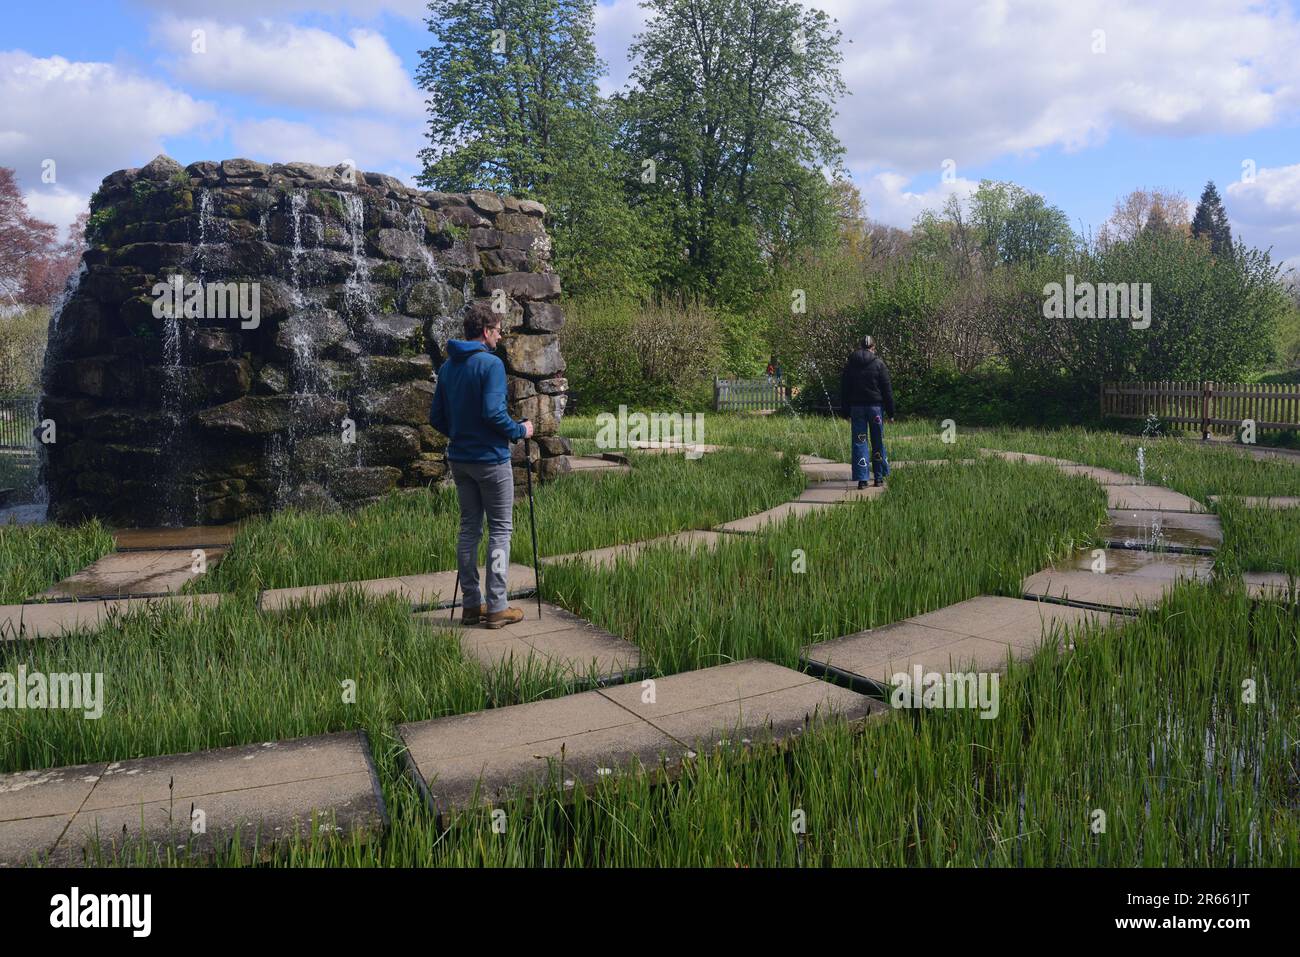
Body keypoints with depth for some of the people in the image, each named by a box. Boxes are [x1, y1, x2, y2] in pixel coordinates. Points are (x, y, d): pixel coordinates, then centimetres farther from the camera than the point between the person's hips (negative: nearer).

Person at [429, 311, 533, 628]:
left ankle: (471, 605, 16)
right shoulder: (491, 364, -14)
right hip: (491, 459, -7)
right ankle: (496, 608, 1)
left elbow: (436, 418, 11)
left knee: (469, 528, 12)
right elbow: (493, 412, -22)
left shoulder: (447, 367, 8)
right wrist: (520, 431, -7)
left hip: (459, 459, 7)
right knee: (500, 530, 1)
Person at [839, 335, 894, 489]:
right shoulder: (878, 364, -3)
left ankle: (862, 479, -4)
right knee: (878, 443, 9)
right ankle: (879, 477, 13)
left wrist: (846, 411, 14)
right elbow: (887, 390, -2)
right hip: (875, 406, -1)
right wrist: (891, 412, 3)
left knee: (859, 442, 2)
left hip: (856, 407, 2)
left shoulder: (849, 365, 5)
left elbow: (844, 390, 9)